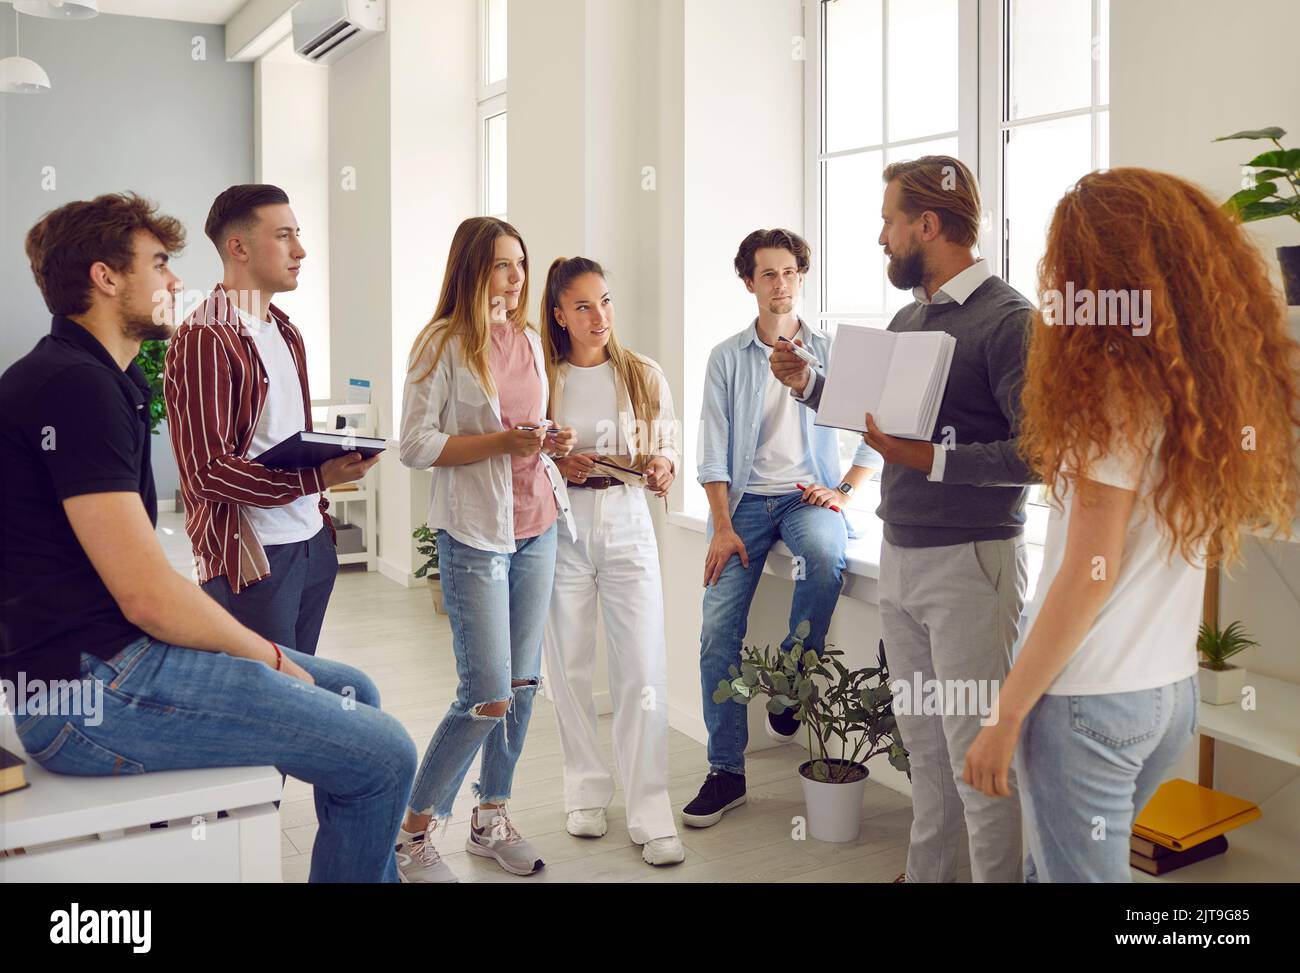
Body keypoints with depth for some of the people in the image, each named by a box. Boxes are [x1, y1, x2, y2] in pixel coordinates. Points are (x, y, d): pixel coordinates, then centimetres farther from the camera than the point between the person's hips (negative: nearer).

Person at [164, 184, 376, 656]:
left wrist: (319, 513, 13)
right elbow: (207, 471, -18)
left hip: (312, 543, 8)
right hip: (252, 559, -8)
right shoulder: (203, 339, -14)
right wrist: (318, 478, -23)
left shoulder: (286, 333, 15)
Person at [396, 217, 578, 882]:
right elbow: (415, 446, -12)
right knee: (489, 697, -7)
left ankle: (491, 818, 26)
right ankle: (414, 832, 11)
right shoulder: (442, 345, -7)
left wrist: (550, 441, 2)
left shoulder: (528, 340, 13)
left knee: (524, 684, 10)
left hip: (536, 528, 7)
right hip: (476, 534, -7)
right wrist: (500, 442, -21)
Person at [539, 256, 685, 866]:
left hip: (627, 524, 0)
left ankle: (650, 815, 1)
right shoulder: (541, 380, 3)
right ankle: (586, 793, 22)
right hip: (561, 528, 0)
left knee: (643, 670, -6)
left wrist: (662, 466, -10)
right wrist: (557, 467, -13)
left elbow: (668, 450, 12)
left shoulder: (646, 377, 7)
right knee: (569, 667, 6)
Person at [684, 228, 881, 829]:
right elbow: (713, 448, 2)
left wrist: (845, 492, -7)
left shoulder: (829, 351, 7)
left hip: (808, 494, -1)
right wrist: (723, 527, -9)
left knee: (824, 556, -36)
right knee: (718, 628, -12)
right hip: (745, 498, 1)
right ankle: (726, 773, -1)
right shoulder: (727, 358, 8)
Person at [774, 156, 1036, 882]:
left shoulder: (1008, 319, -12)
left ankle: (1000, 874, 14)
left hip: (970, 560, -7)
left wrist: (931, 460, -22)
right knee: (923, 739, 15)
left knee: (977, 751, -1)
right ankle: (927, 871, 28)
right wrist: (809, 383, 12)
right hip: (898, 553, 8)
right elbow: (872, 412, 26)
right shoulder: (907, 319, 13)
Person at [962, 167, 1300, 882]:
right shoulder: (1225, 385, 6)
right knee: (1054, 864, 23)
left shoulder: (1120, 387, -16)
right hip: (1174, 690, 8)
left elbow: (1088, 576, -18)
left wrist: (1005, 717, -12)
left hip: (1090, 699, -8)